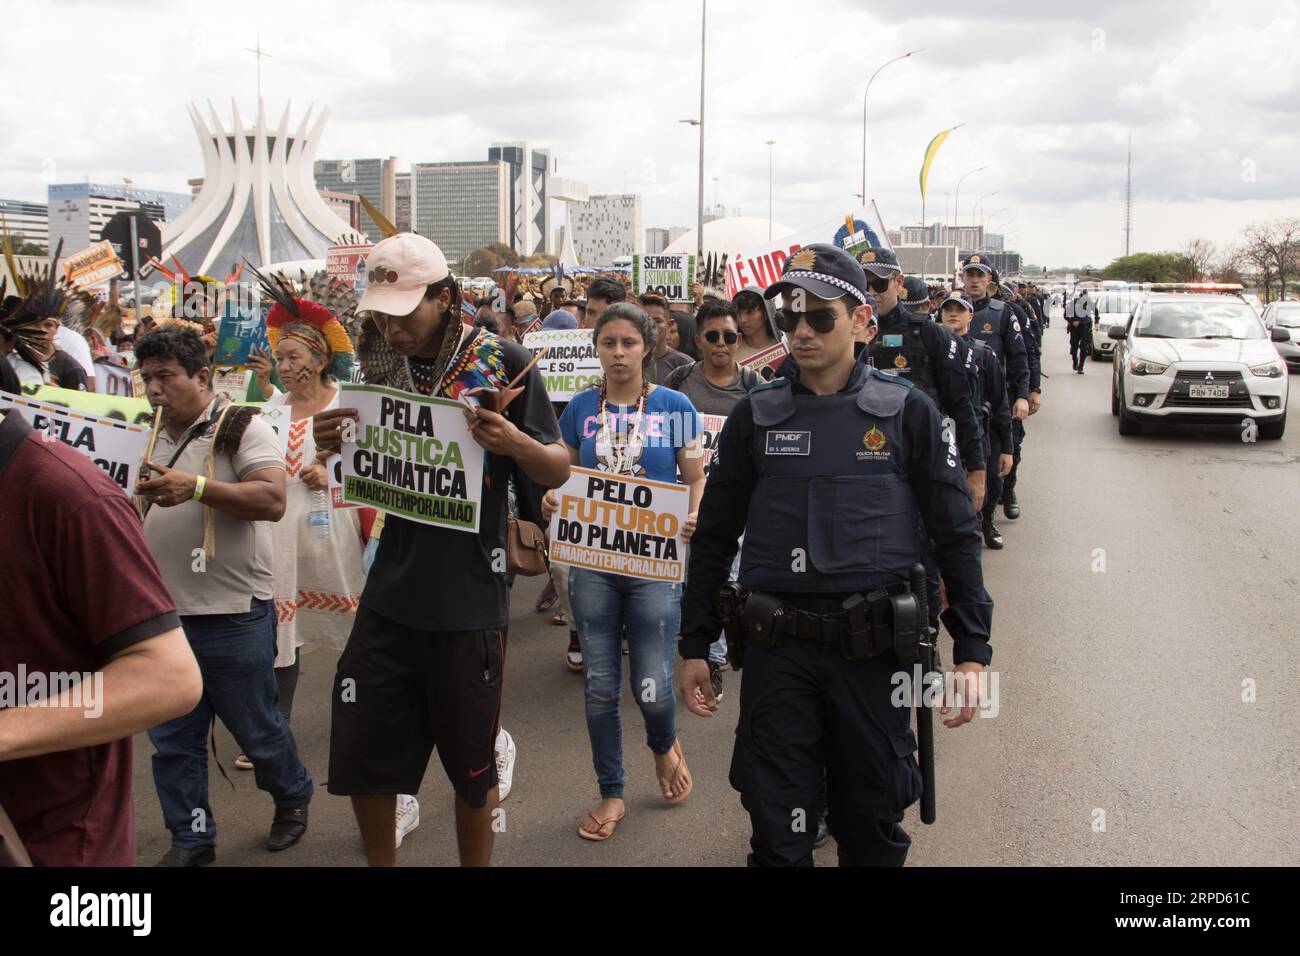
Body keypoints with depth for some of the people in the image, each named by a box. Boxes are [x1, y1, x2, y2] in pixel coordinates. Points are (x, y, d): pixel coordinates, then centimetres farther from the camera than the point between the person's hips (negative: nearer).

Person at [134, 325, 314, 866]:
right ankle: (190, 840, 23)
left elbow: (273, 500, -21)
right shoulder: (153, 439, 13)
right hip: (164, 612, 6)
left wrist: (196, 486, -29)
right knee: (171, 738, 10)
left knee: (257, 726, 8)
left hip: (232, 613, -6)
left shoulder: (241, 427, -9)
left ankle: (293, 799, 33)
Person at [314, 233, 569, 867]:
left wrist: (515, 443, -25)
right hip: (391, 593, 4)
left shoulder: (503, 362, -7)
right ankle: (380, 860, 33)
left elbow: (558, 470, -4)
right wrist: (334, 446, -6)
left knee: (472, 764, 10)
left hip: (469, 598, -4)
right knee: (361, 750, 11)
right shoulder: (384, 362, 6)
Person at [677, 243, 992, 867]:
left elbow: (955, 534, 2)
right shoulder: (756, 415, 4)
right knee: (778, 832, 6)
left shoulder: (907, 411, 0)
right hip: (777, 647, 1)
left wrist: (971, 650, -2)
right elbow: (714, 535, 9)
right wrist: (694, 647, 9)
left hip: (872, 646, -1)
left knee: (873, 822, 13)